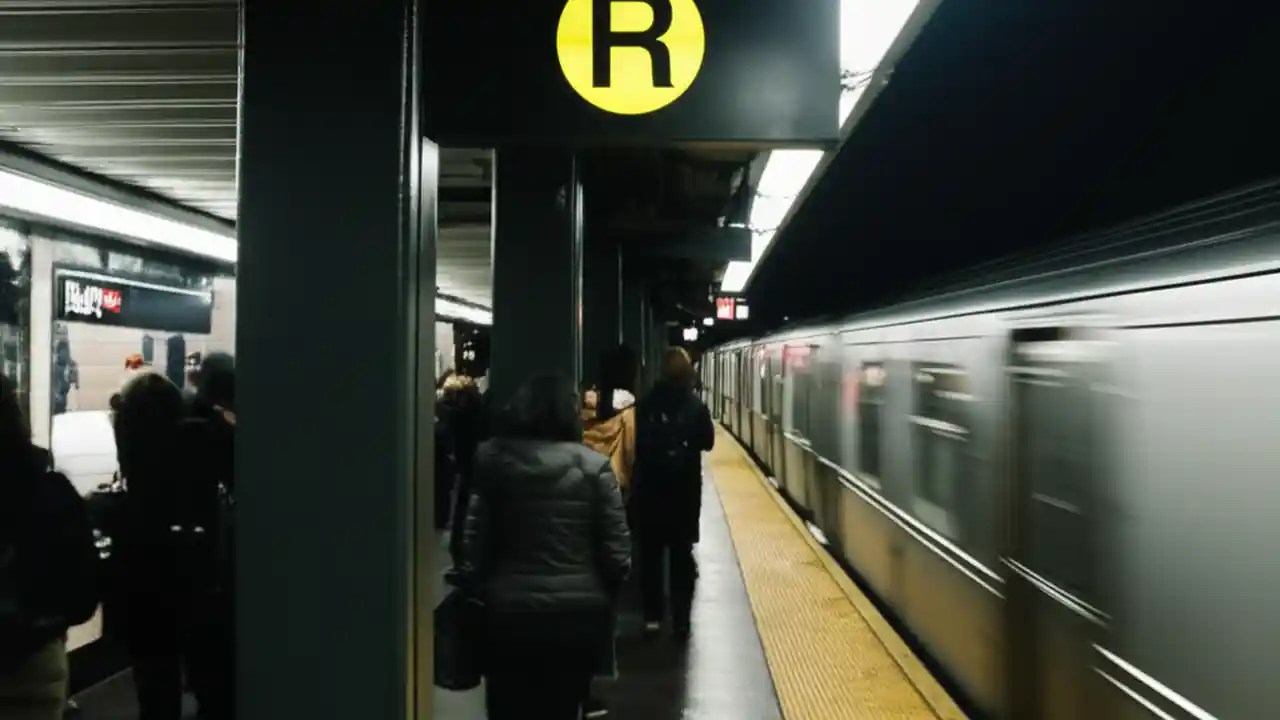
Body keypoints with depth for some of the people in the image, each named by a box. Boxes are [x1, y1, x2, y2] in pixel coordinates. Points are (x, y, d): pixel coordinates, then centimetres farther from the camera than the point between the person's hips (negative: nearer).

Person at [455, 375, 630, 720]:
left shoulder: (492, 460, -4)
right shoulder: (593, 466, -6)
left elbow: (474, 542, -4)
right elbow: (617, 551, -6)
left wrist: (471, 588, 12)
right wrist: (604, 596, 12)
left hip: (508, 613, 0)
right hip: (578, 614, 0)